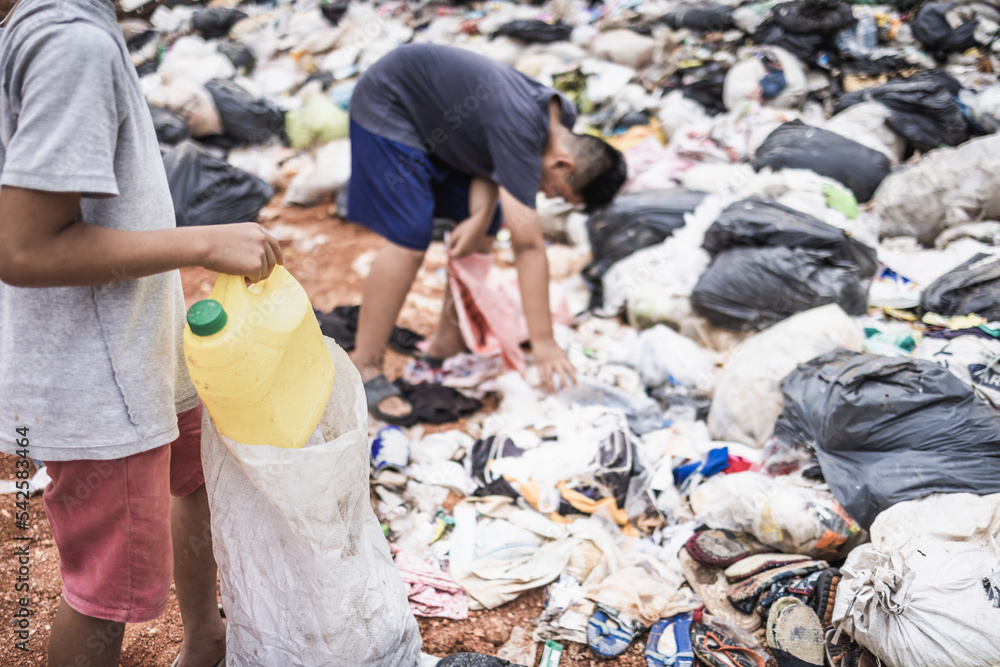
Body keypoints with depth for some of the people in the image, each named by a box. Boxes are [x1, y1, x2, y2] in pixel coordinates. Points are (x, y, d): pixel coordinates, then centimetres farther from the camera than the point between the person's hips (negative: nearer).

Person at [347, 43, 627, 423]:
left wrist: (480, 217, -20)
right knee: (410, 241, -20)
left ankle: (448, 344, 17)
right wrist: (543, 343, -35)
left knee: (484, 233, 5)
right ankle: (364, 367, -9)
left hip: (438, 117, 9)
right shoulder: (521, 130, -37)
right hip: (389, 104, -9)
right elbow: (527, 244, -38)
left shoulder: (560, 118, -9)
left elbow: (496, 160, -1)